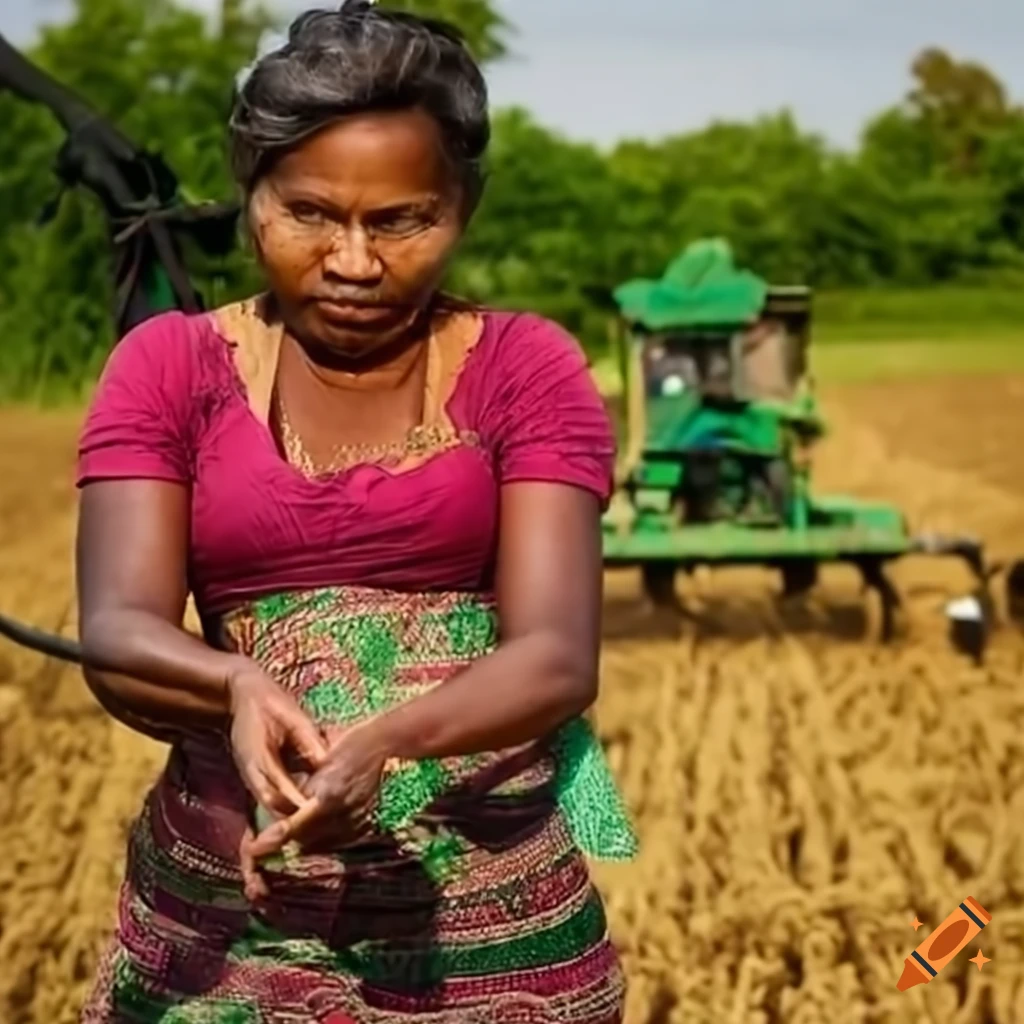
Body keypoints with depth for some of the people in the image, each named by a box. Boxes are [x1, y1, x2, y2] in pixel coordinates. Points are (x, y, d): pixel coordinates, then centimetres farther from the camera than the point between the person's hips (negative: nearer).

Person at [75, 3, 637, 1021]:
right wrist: (239, 688, -33)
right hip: (219, 910, 1)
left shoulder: (526, 369, -3)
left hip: (491, 917, 0)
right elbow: (115, 634, -12)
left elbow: (558, 654, -13)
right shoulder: (170, 366, 0)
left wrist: (386, 740, -32)